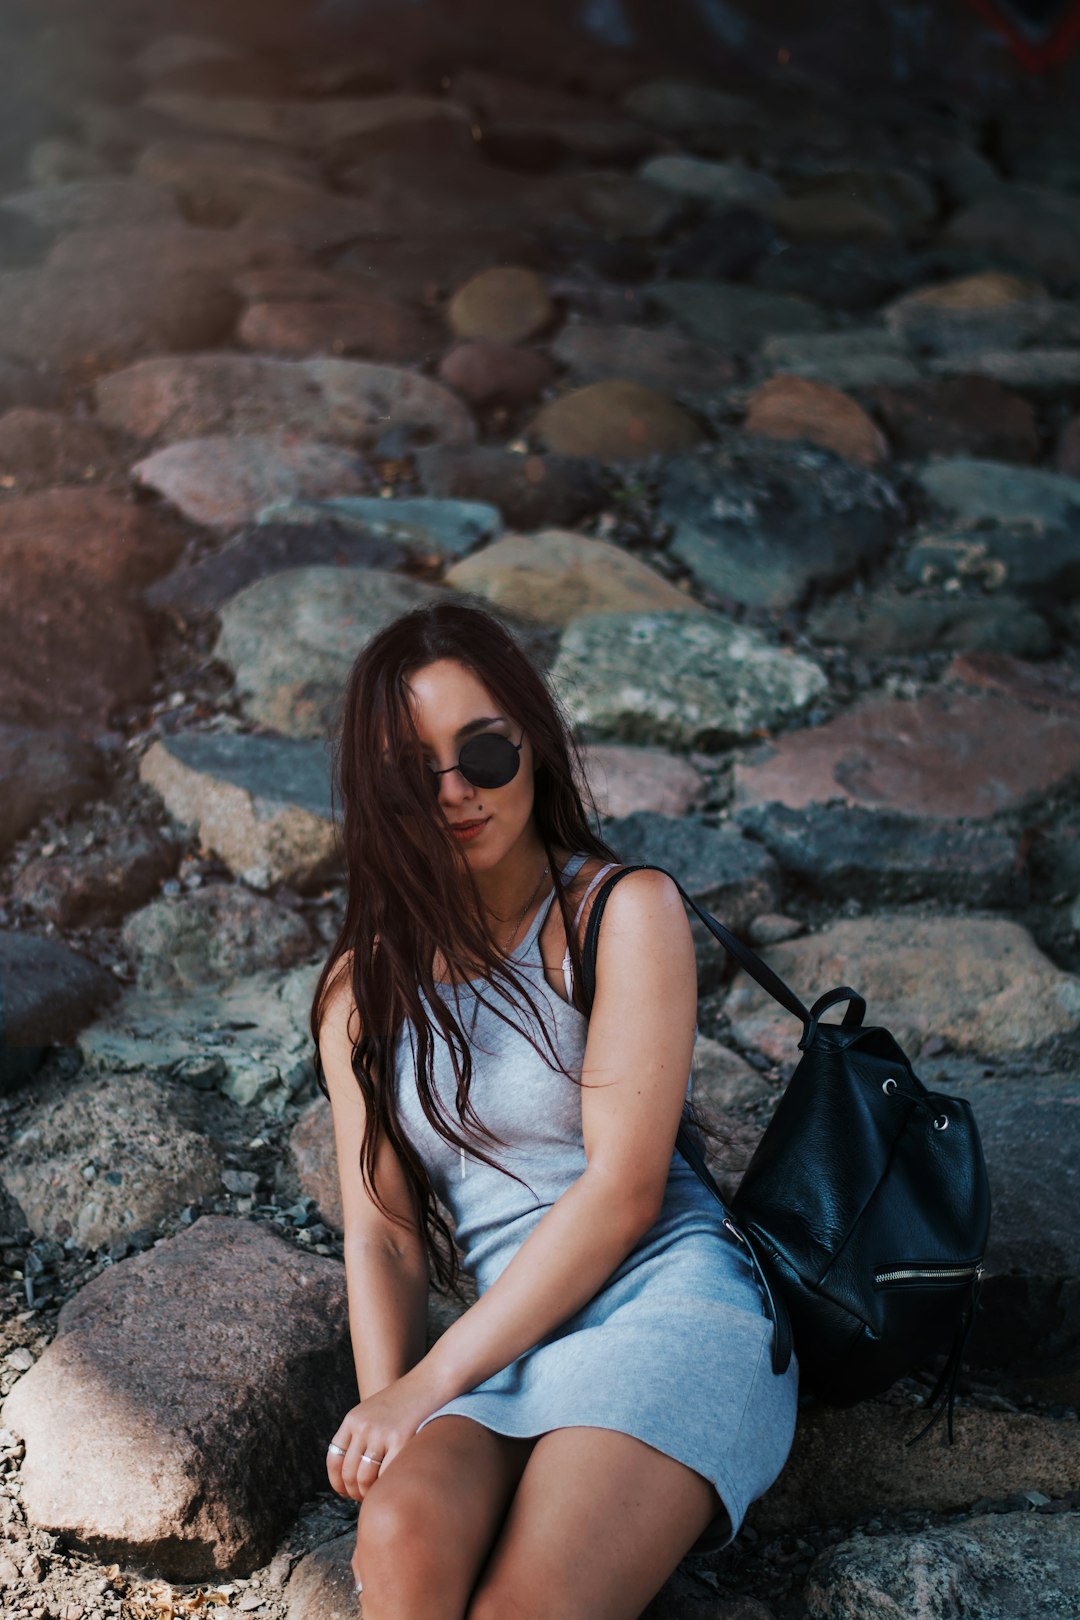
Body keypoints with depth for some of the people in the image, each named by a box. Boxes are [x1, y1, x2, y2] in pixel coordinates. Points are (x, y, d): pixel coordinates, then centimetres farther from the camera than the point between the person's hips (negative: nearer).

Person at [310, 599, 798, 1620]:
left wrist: (430, 1382, -10)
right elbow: (379, 1231, 9)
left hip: (668, 1296, -3)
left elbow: (624, 1188, -8)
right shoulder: (365, 986, 14)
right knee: (400, 1536, -31)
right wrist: (387, 1406, -10)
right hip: (510, 1343, 4)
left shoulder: (624, 910, 0)